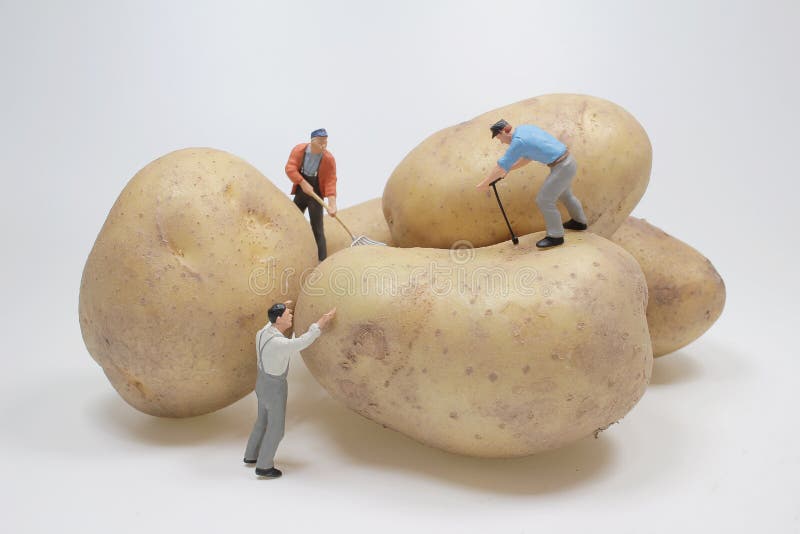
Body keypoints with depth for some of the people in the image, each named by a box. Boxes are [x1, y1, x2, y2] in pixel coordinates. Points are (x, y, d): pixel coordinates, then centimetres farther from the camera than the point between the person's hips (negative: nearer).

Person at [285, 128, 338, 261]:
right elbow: (290, 168, -18)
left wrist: (332, 205, -28)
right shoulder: (298, 150, -11)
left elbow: (331, 182, -19)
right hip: (300, 192, 3)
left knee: (317, 230, -8)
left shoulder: (329, 159, -17)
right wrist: (303, 183, -26)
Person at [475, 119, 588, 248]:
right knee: (564, 194, 30)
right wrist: (508, 169, 19)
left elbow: (500, 167, -15)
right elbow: (528, 157, 21)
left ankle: (555, 236, 12)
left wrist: (484, 184, -4)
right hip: (568, 161, 10)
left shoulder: (518, 141, -19)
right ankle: (579, 221, 50)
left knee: (544, 200, 0)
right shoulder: (526, 128, 11)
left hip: (562, 167, -10)